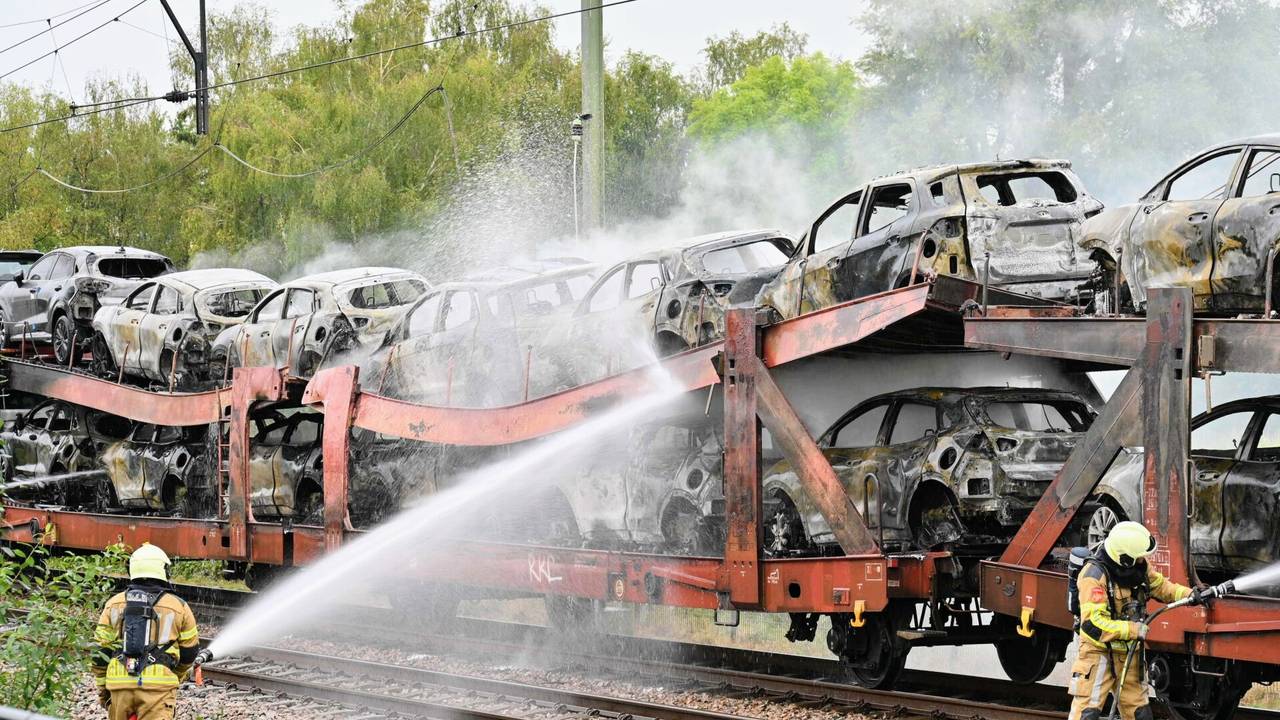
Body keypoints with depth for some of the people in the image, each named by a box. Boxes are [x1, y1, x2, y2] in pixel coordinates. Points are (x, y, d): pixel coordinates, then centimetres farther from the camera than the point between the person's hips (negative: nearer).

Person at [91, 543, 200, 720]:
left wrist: (103, 689, 20)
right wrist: (175, 677, 34)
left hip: (119, 682, 3)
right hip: (158, 685, -3)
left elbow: (101, 651, 11)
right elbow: (189, 651, 16)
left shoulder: (114, 604, 11)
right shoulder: (178, 606, 6)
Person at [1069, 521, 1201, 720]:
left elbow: (1159, 585, 17)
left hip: (1129, 652, 7)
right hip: (1099, 653, -7)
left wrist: (1188, 595, 1)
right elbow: (1092, 622, -31)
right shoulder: (1094, 575, -26)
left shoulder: (1139, 567, -2)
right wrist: (1132, 629, -28)